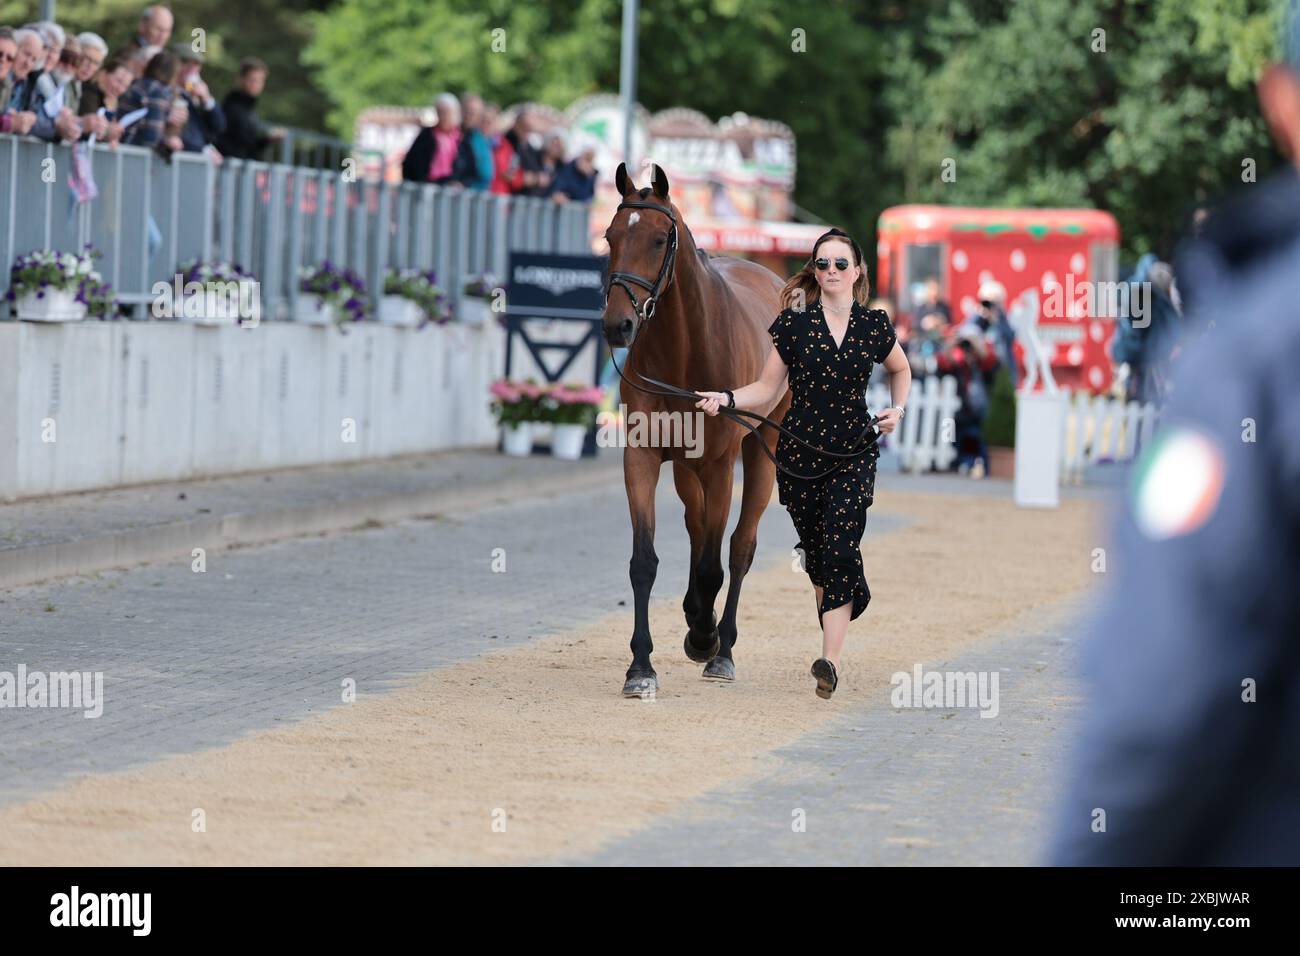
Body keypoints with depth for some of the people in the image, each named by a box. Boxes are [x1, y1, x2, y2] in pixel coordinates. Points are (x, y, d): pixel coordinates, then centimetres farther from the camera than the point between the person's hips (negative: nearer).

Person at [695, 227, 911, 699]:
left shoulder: (875, 325, 3)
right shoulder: (794, 324, 0)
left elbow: (900, 369, 22)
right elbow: (768, 389, 3)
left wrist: (897, 409, 5)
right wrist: (725, 398, -13)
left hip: (855, 452, -1)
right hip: (800, 449, 1)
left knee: (839, 548, -14)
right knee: (815, 550, 9)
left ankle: (830, 660, -20)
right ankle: (838, 625, 32)